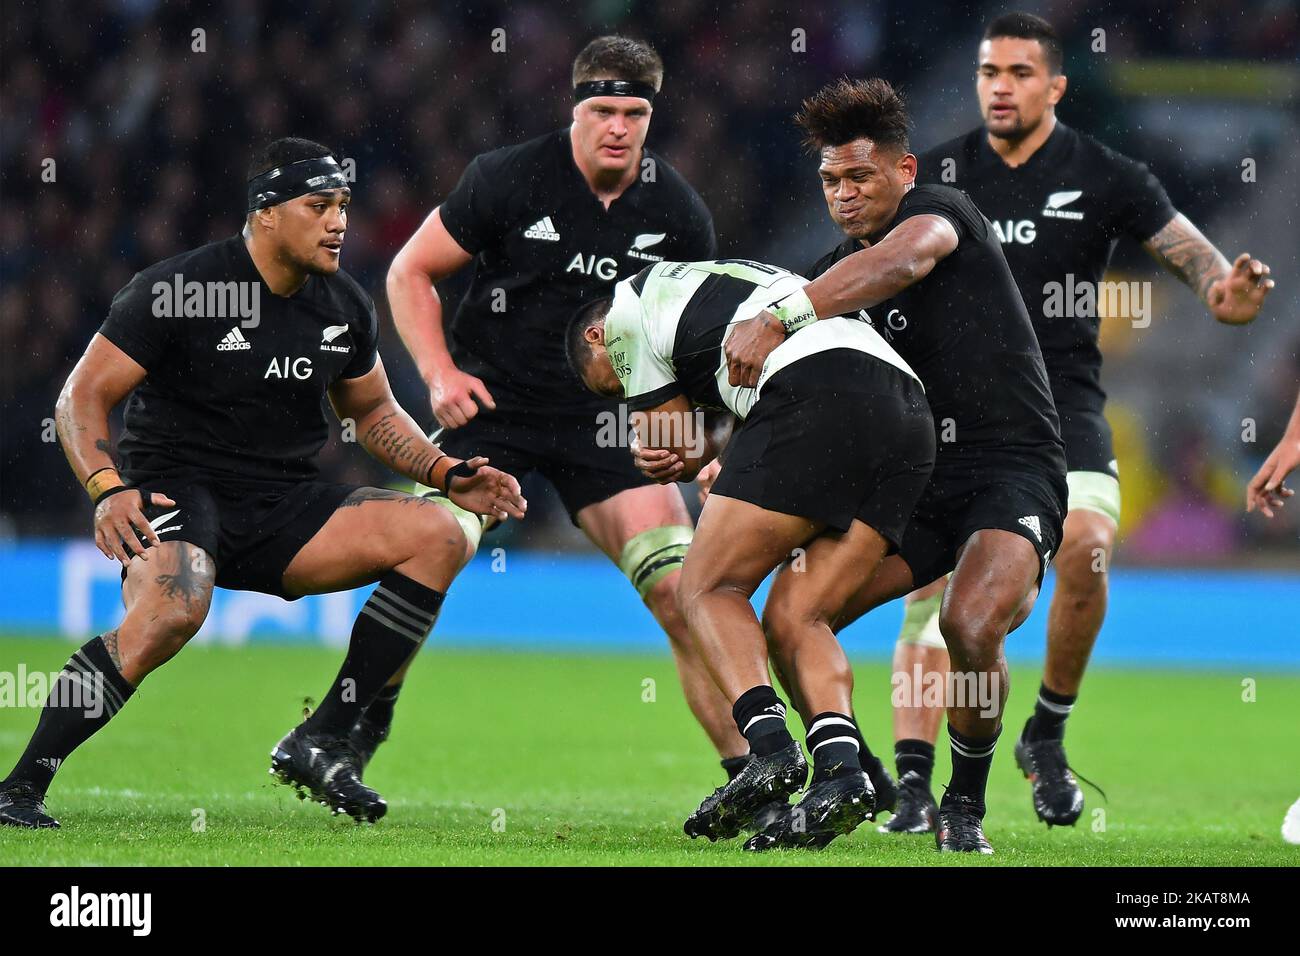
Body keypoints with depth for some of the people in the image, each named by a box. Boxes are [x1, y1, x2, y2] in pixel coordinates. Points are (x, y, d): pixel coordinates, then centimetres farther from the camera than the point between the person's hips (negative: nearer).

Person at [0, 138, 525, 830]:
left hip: (282, 508, 7)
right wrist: (108, 490, -26)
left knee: (437, 535, -13)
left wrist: (447, 476, 9)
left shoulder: (344, 307, 9)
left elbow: (373, 411, 24)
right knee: (171, 614, -39)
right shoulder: (177, 288, -10)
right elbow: (83, 396, -10)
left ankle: (319, 744, -11)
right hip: (177, 489, -7)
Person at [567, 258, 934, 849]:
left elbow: (671, 455, 18)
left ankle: (770, 745, -19)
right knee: (793, 622, 8)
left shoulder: (626, 310, 17)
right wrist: (709, 444, 10)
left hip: (815, 391, -8)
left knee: (708, 588, 2)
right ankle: (841, 769, -15)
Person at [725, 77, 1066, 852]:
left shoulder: (942, 212, -8)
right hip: (920, 478, 7)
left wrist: (779, 320, -42)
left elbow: (898, 260, -32)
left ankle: (966, 807, -9)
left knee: (971, 625, -31)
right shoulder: (834, 274, 13)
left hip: (1014, 469, -7)